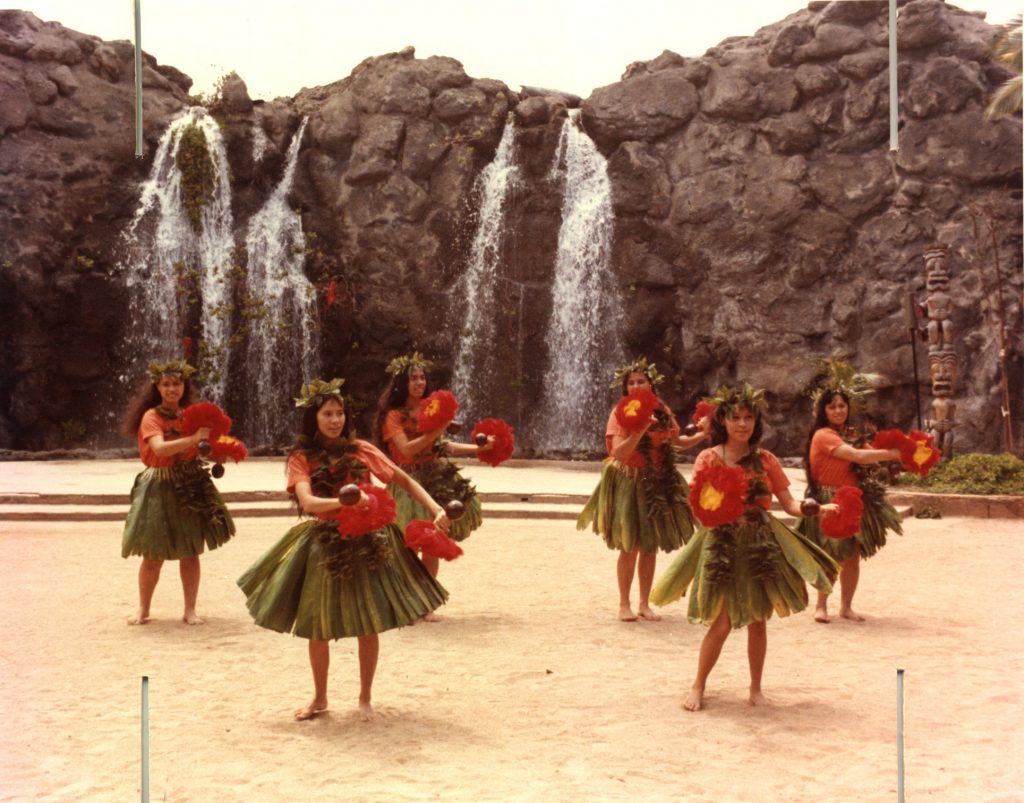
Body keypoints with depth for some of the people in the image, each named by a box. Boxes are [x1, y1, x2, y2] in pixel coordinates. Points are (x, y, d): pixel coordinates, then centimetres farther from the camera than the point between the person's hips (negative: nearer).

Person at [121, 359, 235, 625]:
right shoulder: (151, 416, -8)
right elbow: (159, 448, -25)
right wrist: (193, 439, -30)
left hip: (191, 487, 4)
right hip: (160, 489, -4)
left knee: (190, 552, 7)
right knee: (153, 555, 3)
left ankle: (190, 610, 16)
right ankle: (143, 609, 21)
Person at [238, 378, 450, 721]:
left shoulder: (360, 450, -1)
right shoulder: (302, 458, -4)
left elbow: (405, 480, 3)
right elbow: (307, 502, -20)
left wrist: (435, 508, -10)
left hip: (366, 543, 0)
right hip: (324, 547, 0)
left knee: (368, 625, 3)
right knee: (318, 627, 8)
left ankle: (365, 698, 23)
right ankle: (319, 698, 30)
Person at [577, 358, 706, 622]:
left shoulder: (661, 410, 4)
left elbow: (678, 441, 17)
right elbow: (618, 453, -20)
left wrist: (701, 435, 1)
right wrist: (640, 429, -29)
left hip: (658, 485, 4)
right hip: (629, 485, -4)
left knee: (650, 547, 9)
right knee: (630, 546, -3)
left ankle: (645, 604, 19)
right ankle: (624, 604, 11)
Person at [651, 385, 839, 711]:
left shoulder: (765, 460, 5)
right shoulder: (709, 458, -1)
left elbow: (789, 503, 2)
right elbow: (696, 505, -4)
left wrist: (816, 508, -16)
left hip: (760, 545, 3)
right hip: (722, 543, -2)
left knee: (757, 620, 7)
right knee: (721, 622, -3)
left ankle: (756, 688, 23)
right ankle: (698, 687, 15)